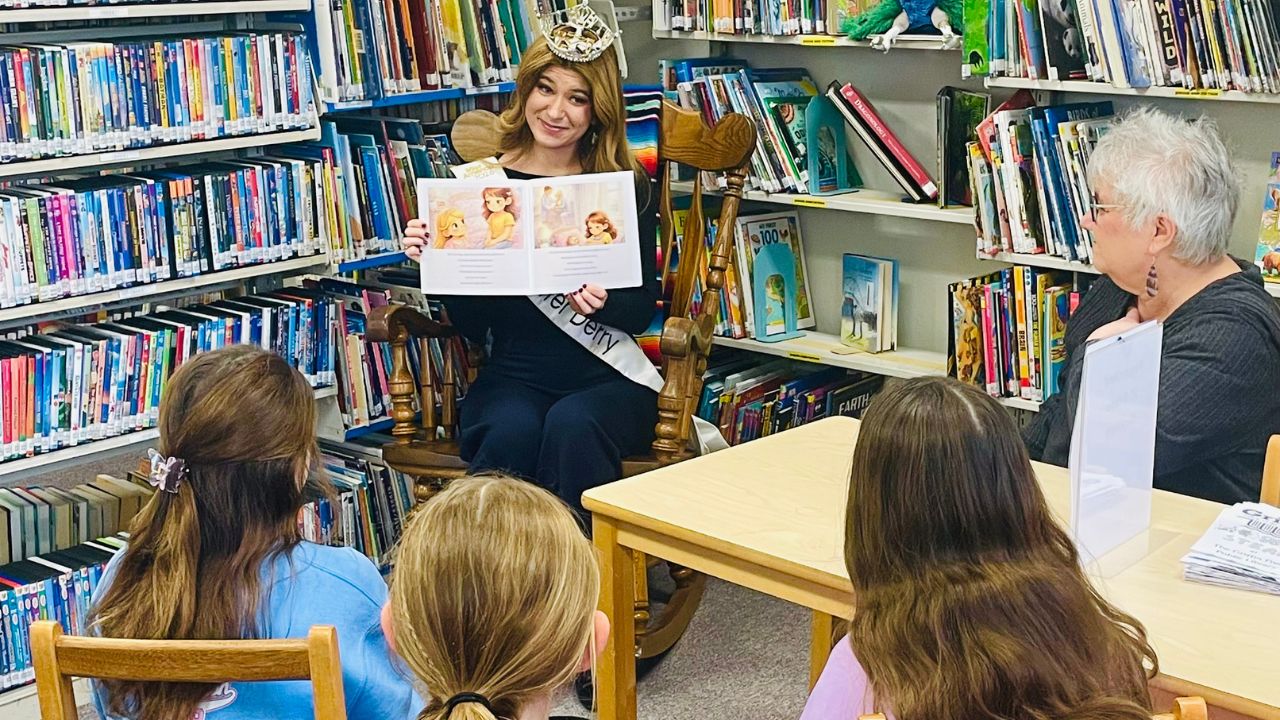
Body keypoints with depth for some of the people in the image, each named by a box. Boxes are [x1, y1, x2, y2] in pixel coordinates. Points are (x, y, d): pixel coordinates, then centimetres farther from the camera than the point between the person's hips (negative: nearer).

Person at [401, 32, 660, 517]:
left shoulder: (627, 186, 5)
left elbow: (643, 309, 3)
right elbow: (471, 325, 6)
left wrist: (602, 303, -19)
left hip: (606, 377, 0)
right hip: (513, 374, 0)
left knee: (573, 425, -33)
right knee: (511, 431, -32)